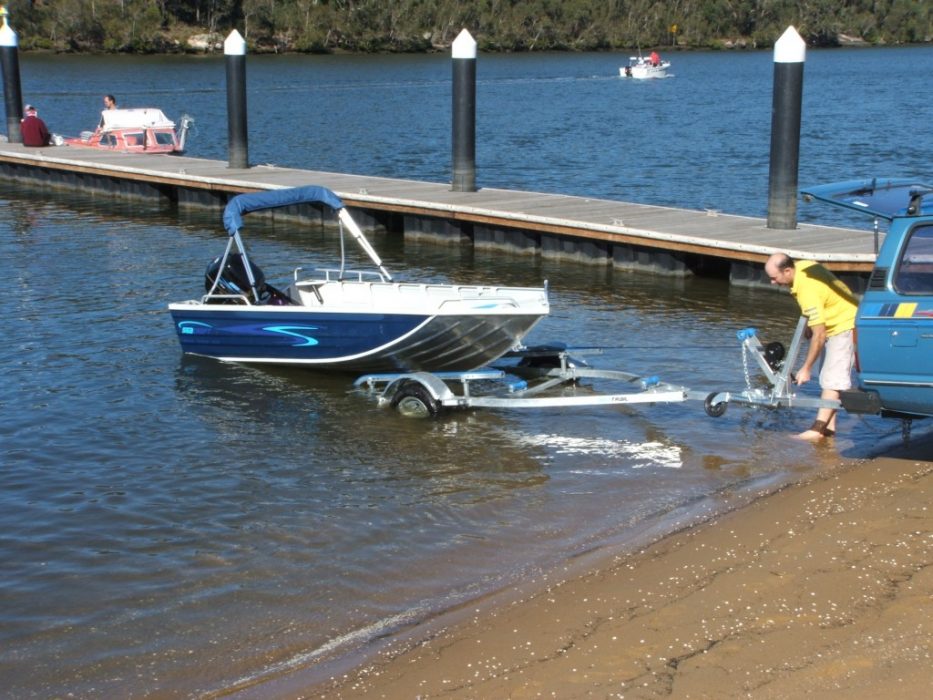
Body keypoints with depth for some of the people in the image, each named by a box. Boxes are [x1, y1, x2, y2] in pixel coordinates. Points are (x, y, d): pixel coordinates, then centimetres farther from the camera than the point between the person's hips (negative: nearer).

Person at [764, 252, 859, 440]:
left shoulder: (808, 291, -34)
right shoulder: (801, 266, -7)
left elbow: (819, 335, -32)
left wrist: (806, 368, -26)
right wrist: (810, 325, 15)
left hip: (845, 325, -11)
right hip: (831, 323, 11)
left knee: (832, 378, -15)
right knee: (827, 378, 9)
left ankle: (819, 428, -19)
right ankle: (829, 427, 10)